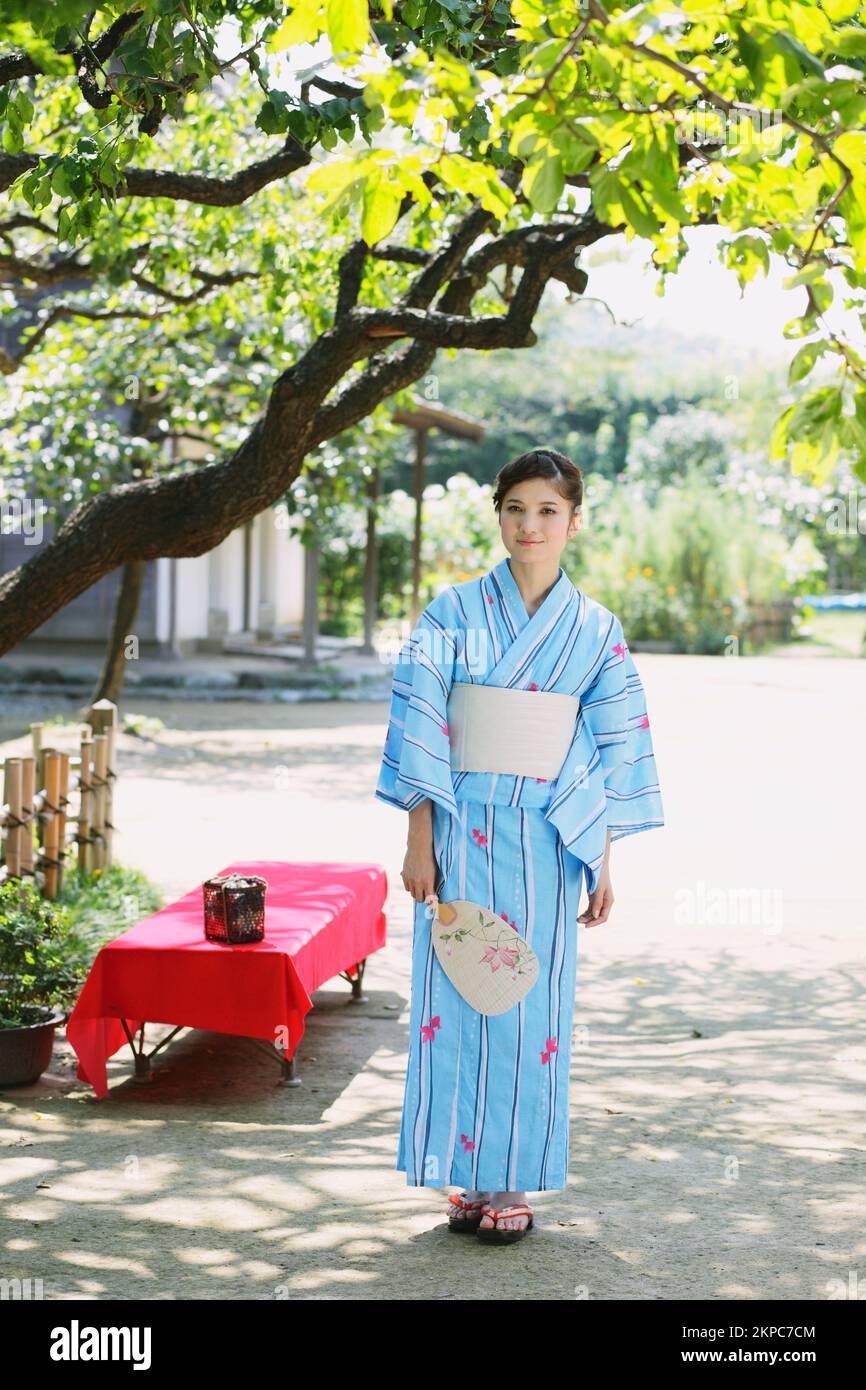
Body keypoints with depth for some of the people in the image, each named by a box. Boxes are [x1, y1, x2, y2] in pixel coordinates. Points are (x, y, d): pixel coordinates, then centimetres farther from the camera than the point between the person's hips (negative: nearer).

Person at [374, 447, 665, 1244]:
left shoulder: (597, 631, 4)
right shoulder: (454, 612, 1)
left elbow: (614, 752, 5)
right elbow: (420, 725, -2)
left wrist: (601, 864, 2)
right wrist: (419, 841, -8)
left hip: (546, 847, 1)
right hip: (463, 835, 0)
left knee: (531, 1010, 4)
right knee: (456, 1001, 2)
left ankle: (514, 1182, 16)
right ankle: (466, 1176, 15)